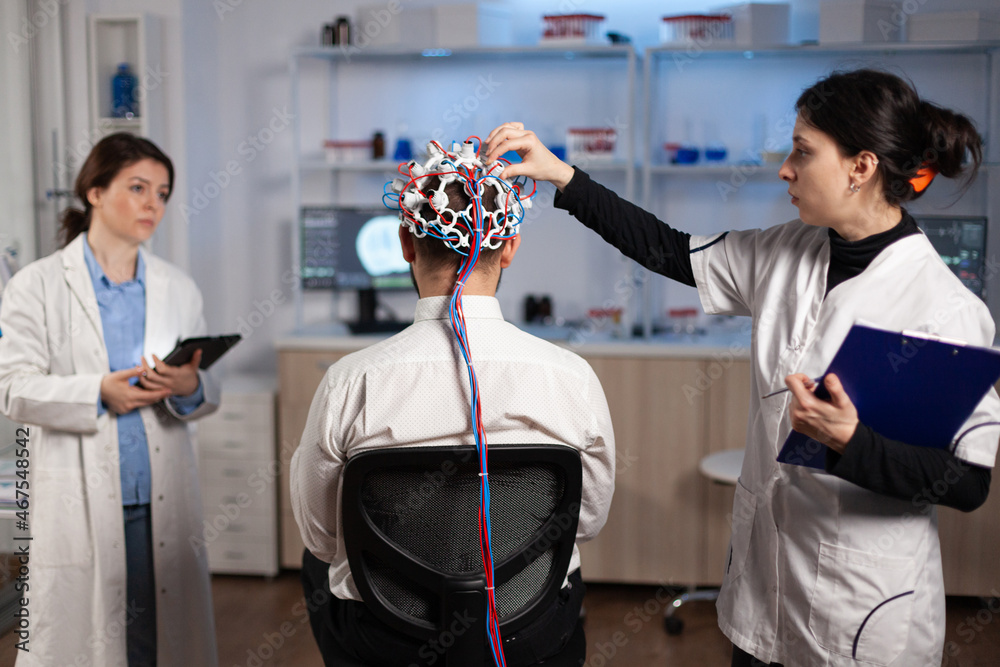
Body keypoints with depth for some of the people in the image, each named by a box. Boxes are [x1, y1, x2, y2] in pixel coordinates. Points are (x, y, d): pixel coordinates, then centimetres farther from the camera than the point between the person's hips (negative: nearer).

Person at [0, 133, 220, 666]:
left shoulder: (178, 288, 13)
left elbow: (208, 395, 13)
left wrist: (189, 388, -10)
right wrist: (97, 393, -18)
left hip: (163, 499, 3)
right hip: (77, 502, -3)